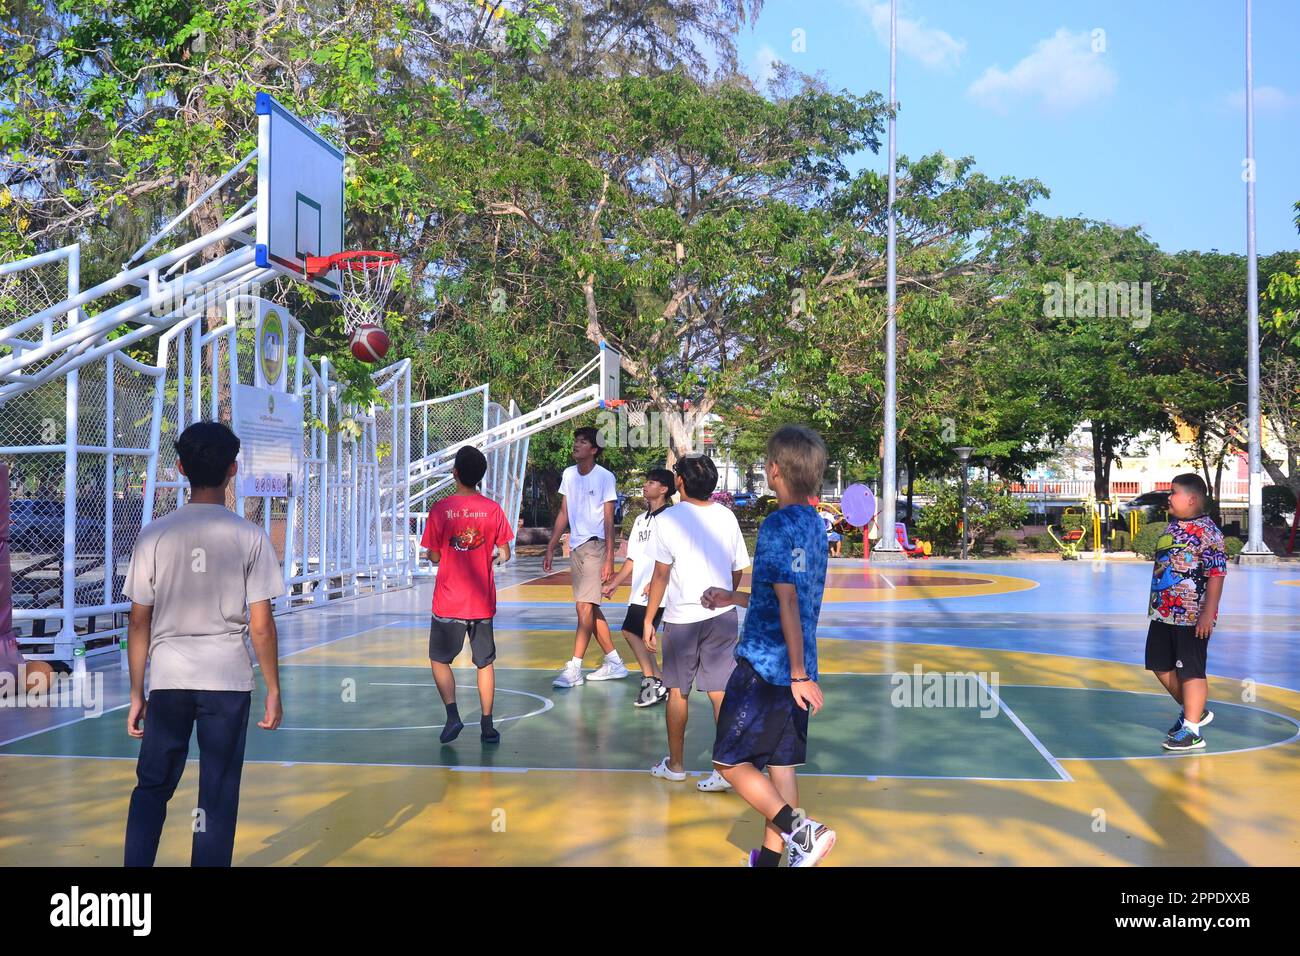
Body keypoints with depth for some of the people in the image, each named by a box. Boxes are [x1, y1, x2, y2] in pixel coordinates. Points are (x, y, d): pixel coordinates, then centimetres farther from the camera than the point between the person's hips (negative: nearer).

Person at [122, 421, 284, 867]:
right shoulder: (249, 536, -6)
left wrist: (137, 692, 11)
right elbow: (261, 626, -6)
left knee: (151, 787, 16)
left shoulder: (154, 534, -1)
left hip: (168, 678, 2)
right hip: (229, 680, -1)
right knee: (217, 796, 7)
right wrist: (273, 690, 4)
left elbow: (139, 621, 2)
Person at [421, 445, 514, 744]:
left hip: (449, 603, -2)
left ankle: (452, 715, -2)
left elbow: (433, 557, -5)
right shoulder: (493, 509, -4)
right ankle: (487, 725, 11)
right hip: (483, 602, 2)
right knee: (485, 663, 12)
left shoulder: (440, 510, -9)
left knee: (439, 659, 14)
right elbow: (505, 555, -1)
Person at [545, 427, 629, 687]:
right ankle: (614, 662, 20)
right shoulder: (568, 474, 9)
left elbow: (609, 520, -10)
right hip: (575, 548, 7)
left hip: (594, 547, -7)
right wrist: (550, 548, 13)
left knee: (585, 607, -11)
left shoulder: (605, 477, -9)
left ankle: (574, 668, -9)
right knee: (590, 607, 11)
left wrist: (609, 557, -16)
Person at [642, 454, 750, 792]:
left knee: (678, 691, 11)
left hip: (681, 618, -3)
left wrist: (648, 619, -2)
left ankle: (675, 764, 24)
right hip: (722, 616, 3)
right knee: (720, 691, 5)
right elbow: (738, 570, 8)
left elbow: (661, 575, -9)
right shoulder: (727, 517, 2)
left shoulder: (667, 519, -10)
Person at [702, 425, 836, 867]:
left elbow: (788, 604, -21)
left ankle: (799, 829, -6)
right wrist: (735, 598, 25)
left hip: (765, 665, -8)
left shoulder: (778, 525, -17)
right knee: (780, 765, 13)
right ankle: (770, 856, 20)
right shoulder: (814, 523, 10)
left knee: (729, 760, 3)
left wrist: (798, 674, -22)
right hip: (793, 669, 8)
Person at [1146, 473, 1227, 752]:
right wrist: (1156, 604, 22)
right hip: (1163, 613, 9)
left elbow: (1217, 574, -19)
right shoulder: (1172, 526, 11)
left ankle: (1192, 731, 9)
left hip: (1192, 616, -9)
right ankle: (1194, 711, 34)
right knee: (1161, 667, 16)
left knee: (1190, 671, -1)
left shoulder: (1207, 531, -16)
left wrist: (1207, 614, -23)